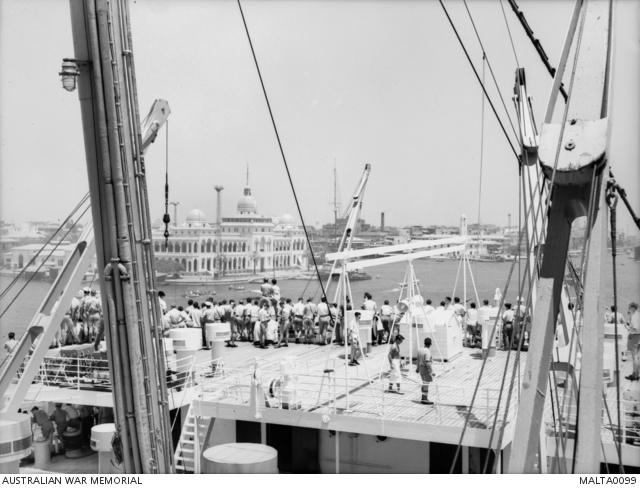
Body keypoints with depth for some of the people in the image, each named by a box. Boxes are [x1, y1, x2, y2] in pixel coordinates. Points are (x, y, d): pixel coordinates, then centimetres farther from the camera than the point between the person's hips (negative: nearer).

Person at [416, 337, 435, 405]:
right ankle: (424, 399, 0)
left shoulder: (420, 350, 5)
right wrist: (431, 371, -23)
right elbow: (427, 362, -26)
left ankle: (425, 398, 23)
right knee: (426, 384, -3)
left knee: (424, 383, 17)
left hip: (421, 368, 9)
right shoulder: (427, 352, -21)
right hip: (426, 369, -9)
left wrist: (418, 368, 27)